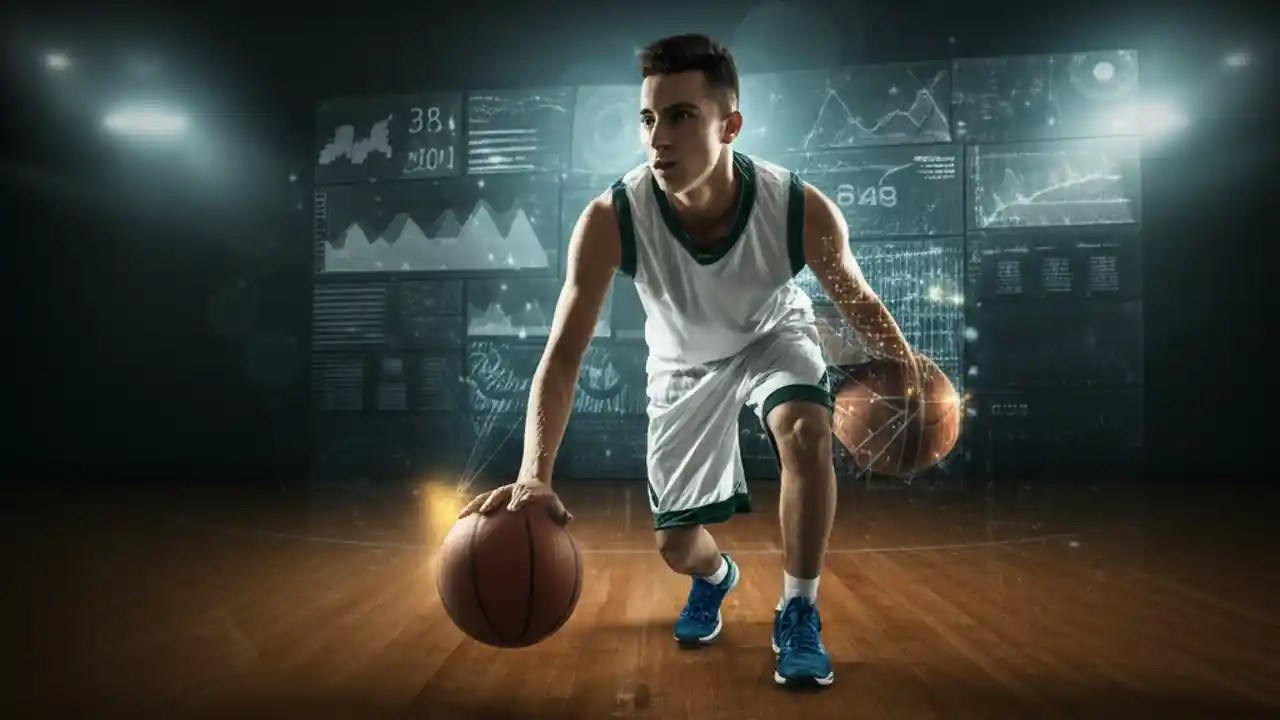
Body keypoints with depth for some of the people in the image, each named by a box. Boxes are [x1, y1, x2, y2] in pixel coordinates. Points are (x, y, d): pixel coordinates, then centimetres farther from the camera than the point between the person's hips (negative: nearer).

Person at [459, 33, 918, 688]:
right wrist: (535, 474, -49)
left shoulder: (802, 210, -34)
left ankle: (798, 613, -8)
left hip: (774, 337, 0)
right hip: (684, 362, 1)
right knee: (676, 546, 3)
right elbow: (561, 357, -35)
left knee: (805, 432, -34)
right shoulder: (610, 220, -36)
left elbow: (859, 304, -13)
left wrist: (914, 383, -21)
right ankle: (715, 577, 45)